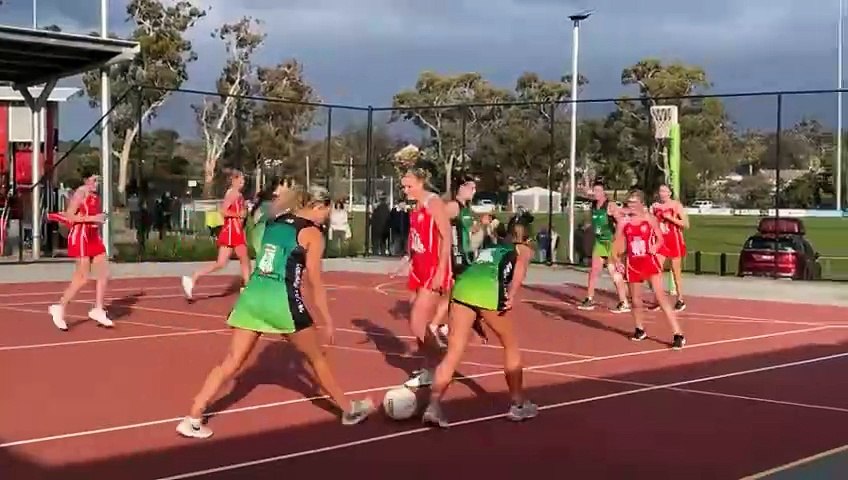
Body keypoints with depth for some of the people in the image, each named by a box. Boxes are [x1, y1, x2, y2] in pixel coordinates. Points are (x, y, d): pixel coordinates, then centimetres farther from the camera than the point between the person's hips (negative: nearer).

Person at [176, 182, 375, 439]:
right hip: (282, 300, -5)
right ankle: (349, 410, 27)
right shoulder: (312, 233, -1)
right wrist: (327, 320, 2)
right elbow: (315, 283, -3)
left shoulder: (274, 222, 16)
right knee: (317, 357, 14)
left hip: (253, 295, 5)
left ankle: (192, 419, -2)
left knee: (232, 362, 5)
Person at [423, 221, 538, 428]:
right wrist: (513, 295, -11)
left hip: (463, 284, 4)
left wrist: (475, 319, 37)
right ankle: (518, 405, 25)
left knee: (453, 353, 4)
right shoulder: (524, 250, 26)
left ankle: (433, 406, -11)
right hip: (489, 289, -4)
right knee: (511, 347, 17)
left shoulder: (488, 249, 39)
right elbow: (520, 265, 1)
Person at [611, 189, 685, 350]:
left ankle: (678, 334, -13)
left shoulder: (650, 219, -3)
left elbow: (660, 239, 2)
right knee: (635, 299, 12)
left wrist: (655, 247, -20)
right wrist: (616, 260, -7)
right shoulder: (623, 222, 1)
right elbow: (616, 243, 8)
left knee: (661, 296, -12)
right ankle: (640, 330, 37)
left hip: (650, 262, -3)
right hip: (633, 264, 3)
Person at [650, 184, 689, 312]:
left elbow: (686, 224, -14)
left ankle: (680, 300, 15)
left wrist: (670, 218, -21)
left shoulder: (676, 205, -7)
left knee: (676, 272, 4)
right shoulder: (655, 206, 6)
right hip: (661, 241, 4)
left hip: (675, 241, -4)